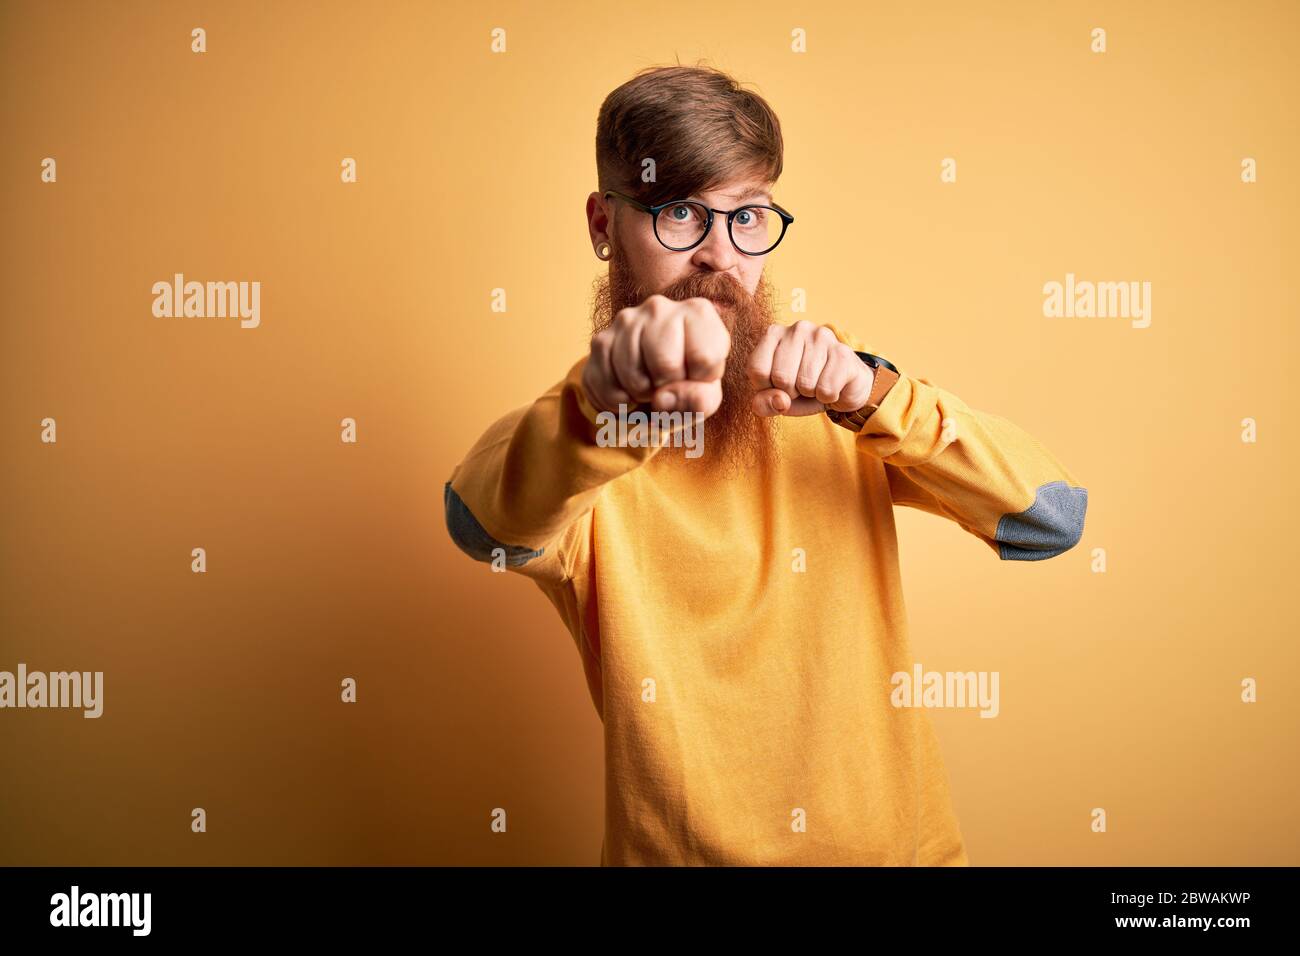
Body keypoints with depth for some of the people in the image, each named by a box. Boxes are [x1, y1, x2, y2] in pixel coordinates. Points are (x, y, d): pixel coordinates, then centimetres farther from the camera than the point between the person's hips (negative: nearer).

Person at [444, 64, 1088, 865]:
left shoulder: (828, 392, -5)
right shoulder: (568, 438, -11)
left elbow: (1053, 519, -13)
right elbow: (489, 526, -33)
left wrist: (874, 397, -25)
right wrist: (605, 407, -50)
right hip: (678, 846, -1)